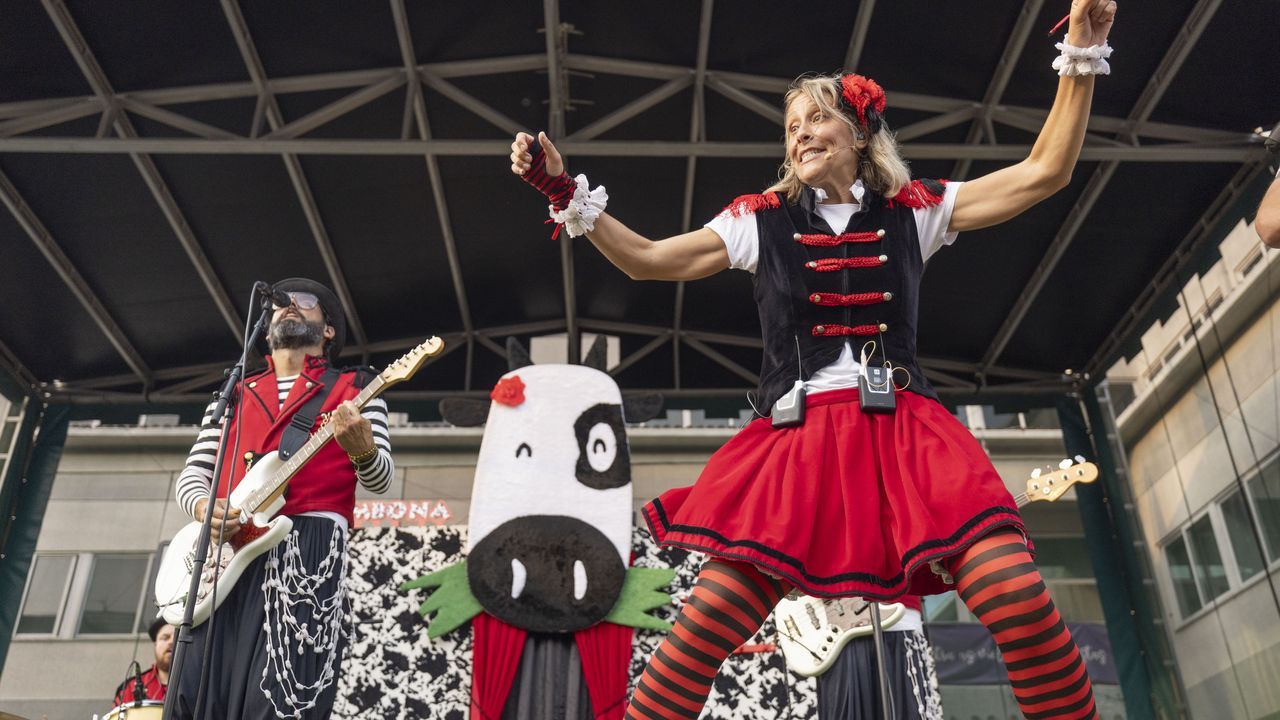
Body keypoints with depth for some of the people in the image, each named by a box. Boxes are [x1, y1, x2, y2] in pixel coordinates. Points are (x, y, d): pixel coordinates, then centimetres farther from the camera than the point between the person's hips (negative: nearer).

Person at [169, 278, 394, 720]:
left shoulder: (354, 389, 12)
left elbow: (381, 481, 1)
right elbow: (190, 475, 19)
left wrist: (362, 449, -23)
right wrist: (203, 508, -6)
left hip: (309, 545, -4)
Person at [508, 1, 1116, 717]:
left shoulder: (912, 210, 14)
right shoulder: (763, 220, 14)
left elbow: (1044, 173, 13)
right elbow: (649, 260, 16)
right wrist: (568, 194, 8)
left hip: (906, 431, 1)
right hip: (798, 438, 0)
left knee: (1021, 601, -18)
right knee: (706, 624, -12)